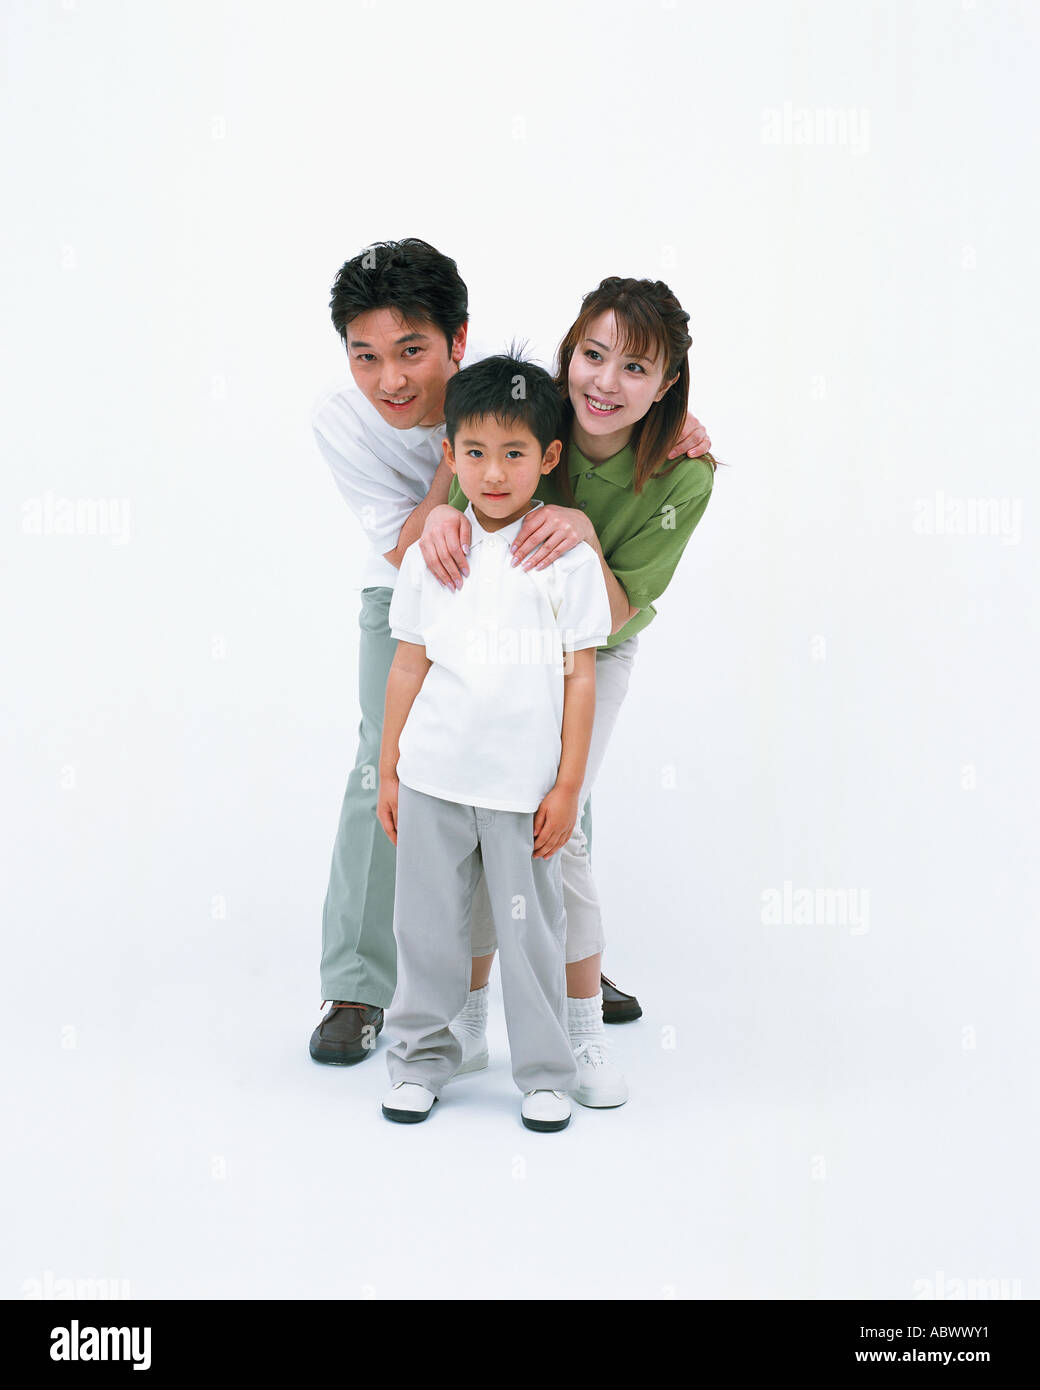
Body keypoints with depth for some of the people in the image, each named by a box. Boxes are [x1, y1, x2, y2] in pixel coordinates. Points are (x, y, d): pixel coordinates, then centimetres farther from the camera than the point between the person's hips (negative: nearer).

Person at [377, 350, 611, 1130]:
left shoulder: (568, 557, -2)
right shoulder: (429, 555, 4)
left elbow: (580, 677, -2)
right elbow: (408, 667, 8)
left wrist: (568, 786, -4)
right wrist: (388, 771, 8)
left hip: (525, 784, -2)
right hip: (433, 778, 2)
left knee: (532, 929, 7)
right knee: (427, 925, 12)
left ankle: (546, 1073, 24)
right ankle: (421, 1058, 29)